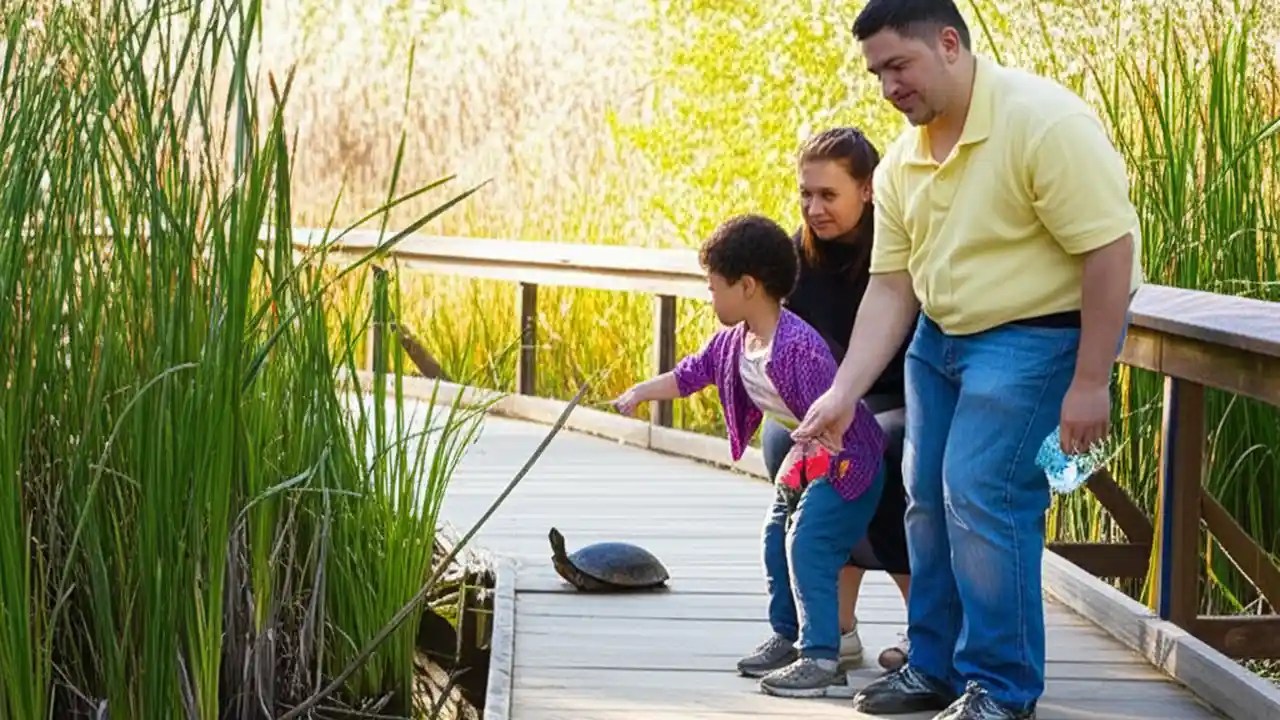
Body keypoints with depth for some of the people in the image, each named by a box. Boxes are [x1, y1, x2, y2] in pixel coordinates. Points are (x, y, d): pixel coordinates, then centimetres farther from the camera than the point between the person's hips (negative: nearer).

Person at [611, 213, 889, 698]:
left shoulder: (798, 346, -30)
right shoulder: (733, 341, -1)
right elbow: (691, 374, 13)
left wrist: (797, 462, -25)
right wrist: (638, 394, 12)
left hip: (846, 459, -10)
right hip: (802, 459, 10)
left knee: (808, 544, -17)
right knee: (777, 543, 14)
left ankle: (821, 656, -15)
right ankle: (787, 635, 30)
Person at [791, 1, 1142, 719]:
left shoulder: (1044, 122, -22)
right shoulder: (902, 161, 2)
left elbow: (1110, 251, -22)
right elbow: (891, 287, 4)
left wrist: (1089, 384, -21)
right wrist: (843, 395, -5)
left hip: (1038, 335, -8)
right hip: (940, 336, 8)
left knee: (984, 499, -13)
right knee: (929, 498, 10)